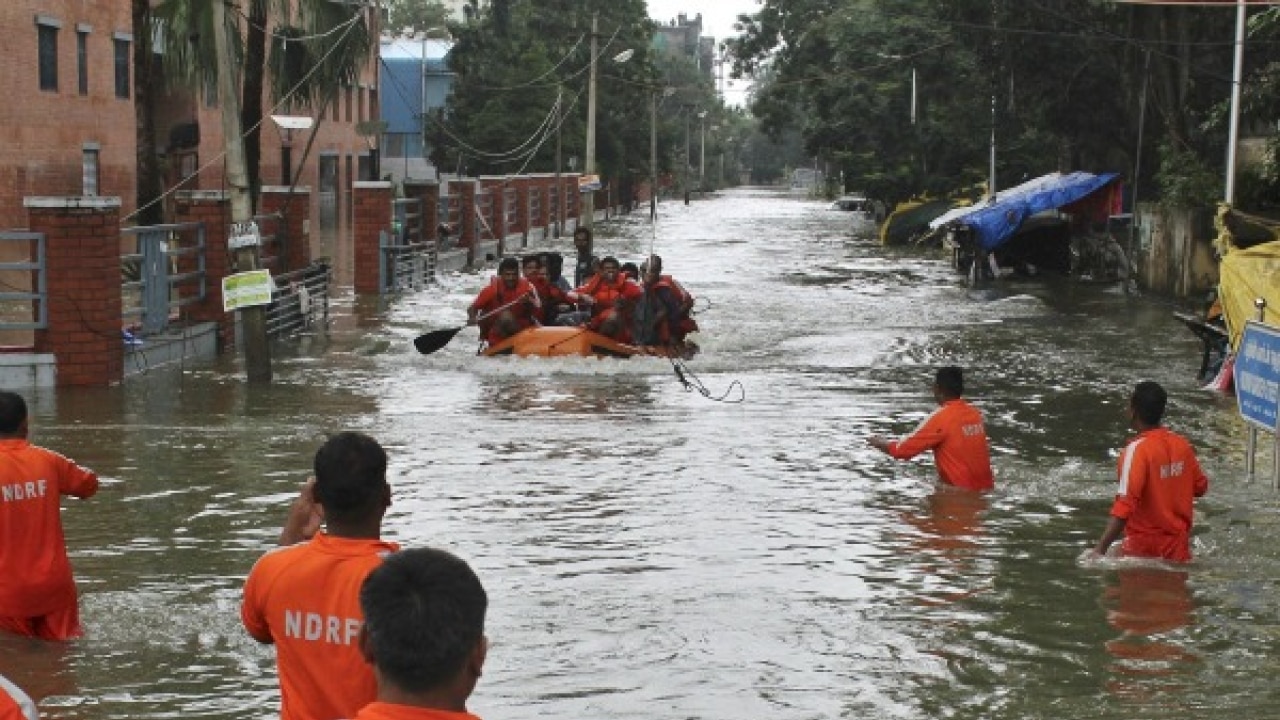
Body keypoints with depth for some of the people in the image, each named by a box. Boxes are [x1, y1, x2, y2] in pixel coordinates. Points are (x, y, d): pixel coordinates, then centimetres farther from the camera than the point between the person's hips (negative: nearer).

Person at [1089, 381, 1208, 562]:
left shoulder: (1137, 449, -15)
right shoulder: (1182, 444, 4)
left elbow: (1126, 503, -23)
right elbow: (1200, 487, 18)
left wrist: (1100, 548, -25)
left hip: (1144, 548, -6)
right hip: (1178, 548, 6)